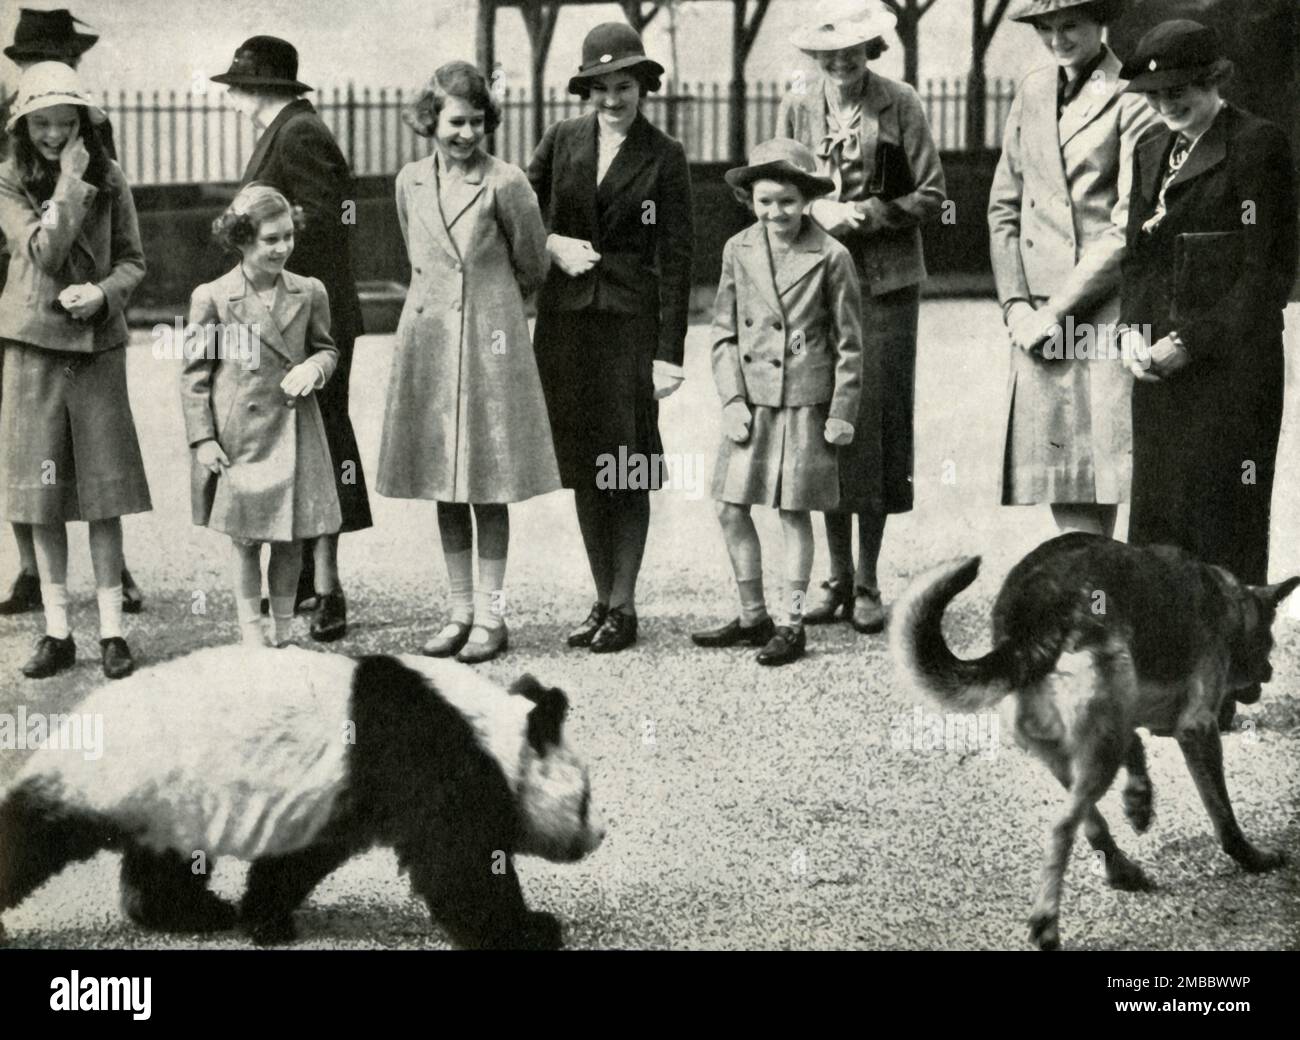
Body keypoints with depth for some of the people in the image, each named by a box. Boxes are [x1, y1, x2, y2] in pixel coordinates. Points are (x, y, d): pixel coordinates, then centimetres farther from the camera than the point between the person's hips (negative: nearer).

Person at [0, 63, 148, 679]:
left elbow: (132, 260, 6)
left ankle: (111, 629, 8)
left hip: (98, 345, 0)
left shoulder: (109, 179, 3)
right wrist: (70, 182, -16)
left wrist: (103, 292, -13)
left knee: (104, 492, 1)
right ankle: (57, 632, 13)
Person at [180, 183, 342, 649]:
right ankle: (251, 637, 16)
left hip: (294, 432, 3)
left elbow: (326, 348, 16)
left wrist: (314, 368, -8)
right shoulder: (211, 297, -6)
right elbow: (194, 374, -2)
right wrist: (202, 438, -7)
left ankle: (283, 634, 23)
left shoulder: (309, 293, 2)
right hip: (238, 436, -3)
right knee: (246, 541, 5)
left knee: (291, 540, 8)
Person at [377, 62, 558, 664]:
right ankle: (460, 611, 17)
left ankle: (490, 617, 7)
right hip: (428, 343, 4)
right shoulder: (410, 182, 6)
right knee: (443, 488, 8)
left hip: (490, 343, -4)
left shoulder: (504, 184, -7)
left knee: (489, 488, 0)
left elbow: (532, 268, 4)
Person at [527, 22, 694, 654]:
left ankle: (623, 606, 6)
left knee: (628, 469, -3)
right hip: (565, 322, 3)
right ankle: (602, 601, 16)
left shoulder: (664, 157, 0)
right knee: (583, 468, 7)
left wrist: (669, 352, -8)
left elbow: (675, 257, -3)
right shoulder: (562, 142, 8)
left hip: (630, 323, -3)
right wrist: (553, 244, -7)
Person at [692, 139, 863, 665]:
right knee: (731, 509, 4)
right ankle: (752, 617, 19)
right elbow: (724, 331, 8)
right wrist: (732, 399, -1)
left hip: (805, 403, -4)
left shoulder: (829, 256, -6)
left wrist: (842, 412, -4)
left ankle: (791, 624, 13)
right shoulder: (738, 251, 5)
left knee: (795, 514, 2)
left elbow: (848, 341, -1)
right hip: (751, 401, 4)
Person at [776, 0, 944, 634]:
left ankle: (868, 583, 7)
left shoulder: (899, 105, 0)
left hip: (885, 284, -2)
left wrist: (864, 215, -12)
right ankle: (837, 577, 14)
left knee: (875, 421, -3)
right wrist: (815, 212, -8)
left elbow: (931, 196, 0)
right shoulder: (797, 106, 7)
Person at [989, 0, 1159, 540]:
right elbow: (1004, 207, 15)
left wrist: (1057, 310, -11)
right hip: (1040, 318, 5)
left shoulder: (1129, 99, -5)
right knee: (1063, 480, 5)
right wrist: (1016, 305, 3)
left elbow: (1131, 226, -10)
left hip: (1108, 308, -5)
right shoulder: (1032, 91, 14)